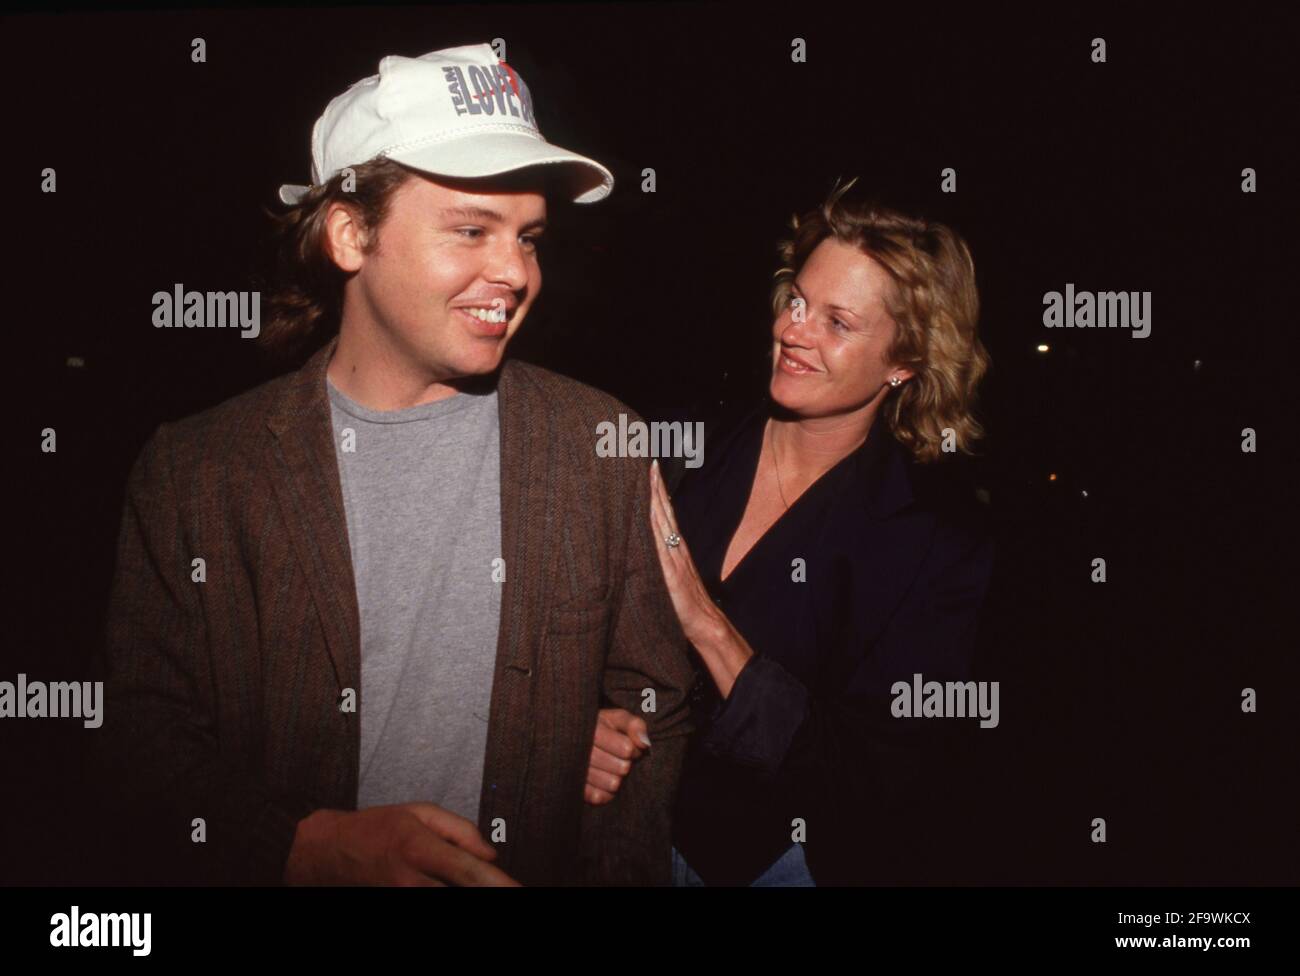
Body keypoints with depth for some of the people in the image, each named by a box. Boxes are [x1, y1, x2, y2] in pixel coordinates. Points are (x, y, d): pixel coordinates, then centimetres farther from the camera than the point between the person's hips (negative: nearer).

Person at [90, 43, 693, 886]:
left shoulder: (600, 442, 2)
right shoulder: (192, 470, -1)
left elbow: (651, 713, 6)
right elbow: (145, 735, 0)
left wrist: (616, 869, -8)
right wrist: (315, 847, -15)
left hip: (544, 869, 1)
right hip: (283, 872, -1)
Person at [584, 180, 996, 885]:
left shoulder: (942, 534, -17)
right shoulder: (694, 461, -8)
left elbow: (885, 781, -22)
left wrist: (707, 622, -27)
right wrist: (595, 730, -18)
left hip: (805, 858, -3)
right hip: (656, 839, 3)